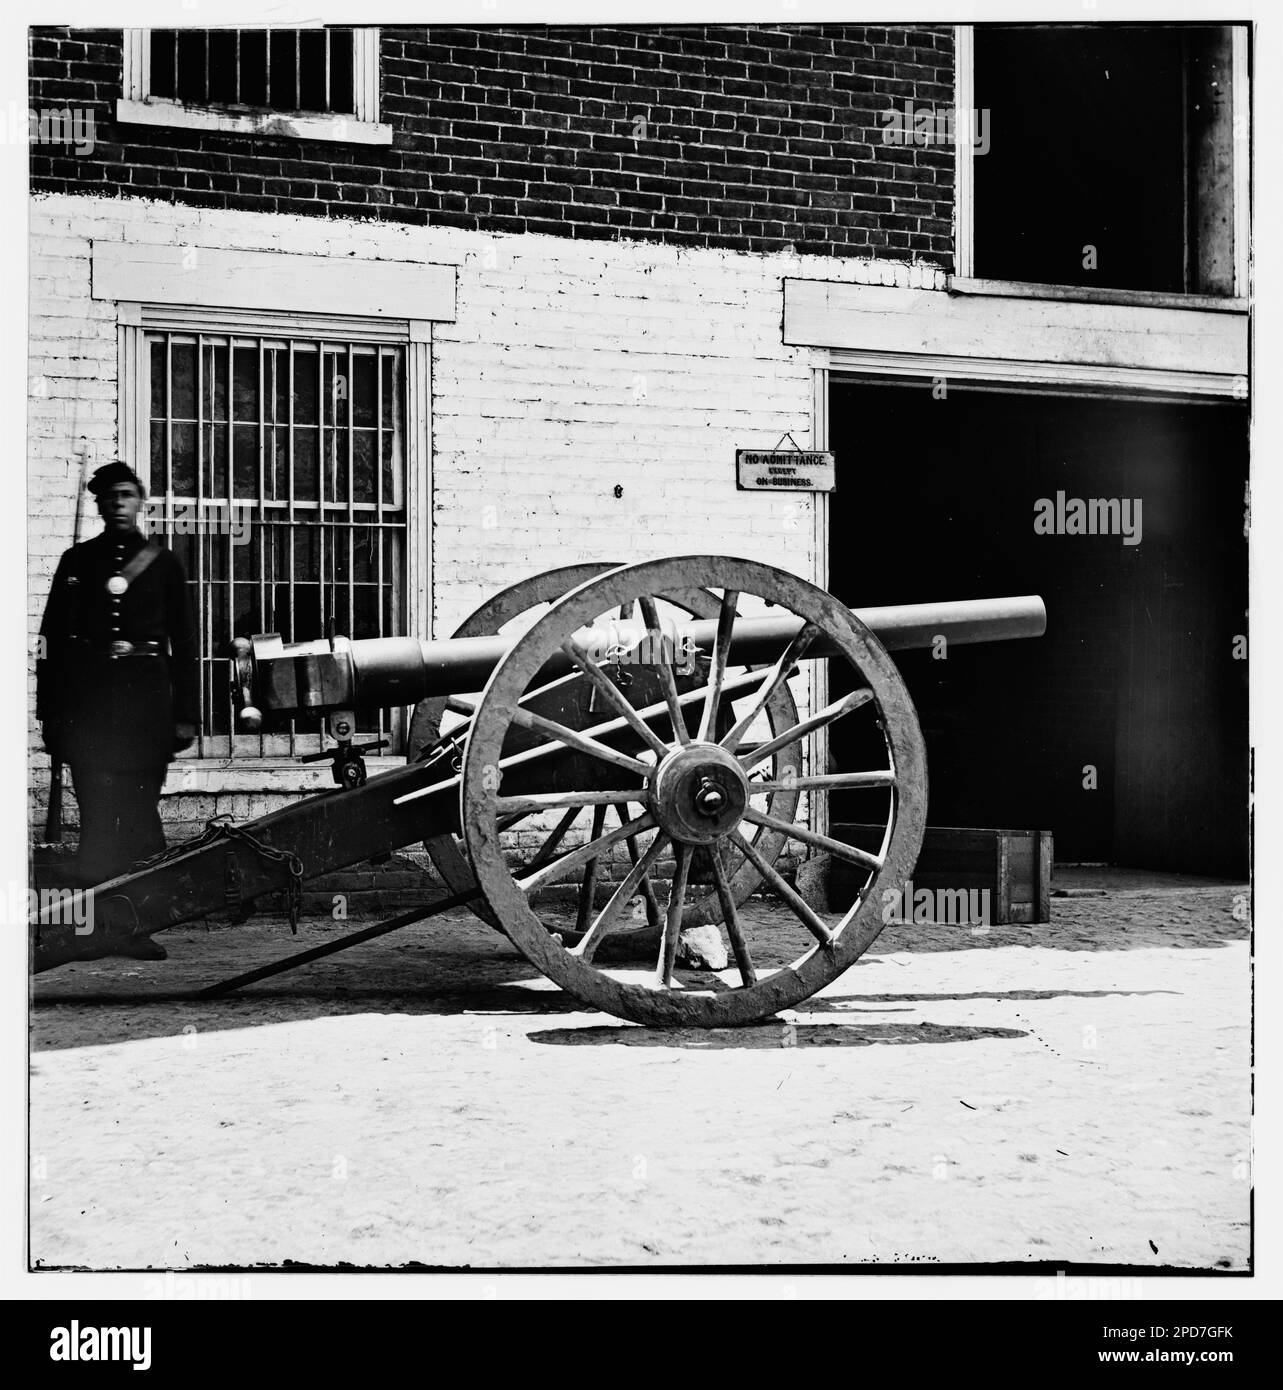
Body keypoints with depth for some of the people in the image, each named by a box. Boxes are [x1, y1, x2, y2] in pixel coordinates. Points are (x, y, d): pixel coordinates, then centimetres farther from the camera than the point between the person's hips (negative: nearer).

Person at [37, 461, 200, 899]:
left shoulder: (163, 563, 8)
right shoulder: (76, 560, 10)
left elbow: (185, 644, 8)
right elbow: (53, 639, 8)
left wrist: (185, 715, 2)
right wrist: (50, 713, 2)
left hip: (145, 698, -1)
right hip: (87, 695, 1)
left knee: (139, 810, -2)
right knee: (96, 811, -3)